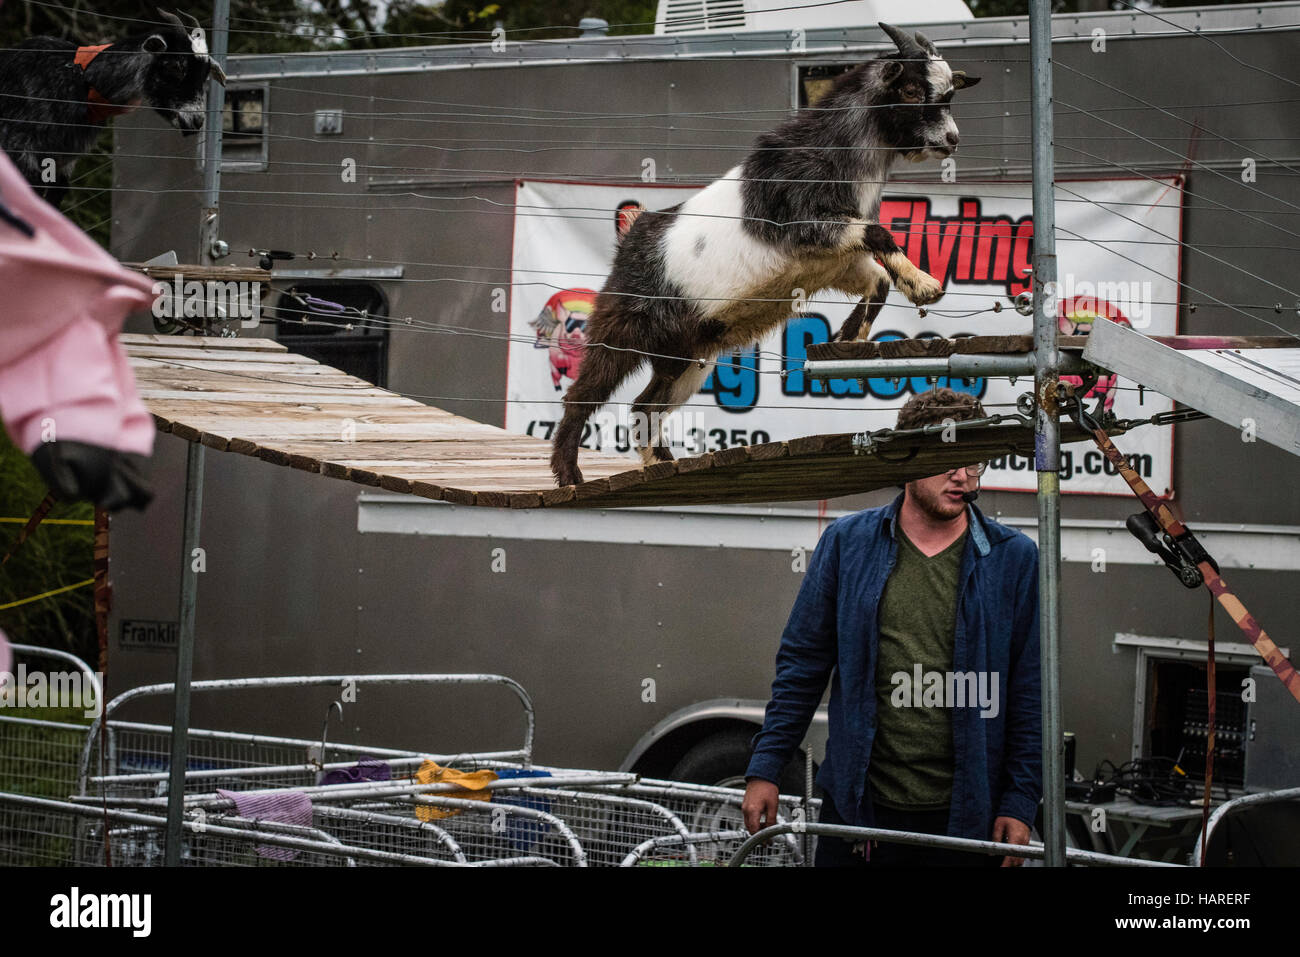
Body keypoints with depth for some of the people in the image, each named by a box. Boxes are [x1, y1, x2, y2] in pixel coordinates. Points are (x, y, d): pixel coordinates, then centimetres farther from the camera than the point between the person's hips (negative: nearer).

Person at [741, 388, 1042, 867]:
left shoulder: (1014, 558, 1)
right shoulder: (846, 543, 4)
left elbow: (1030, 695, 2)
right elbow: (801, 665, 7)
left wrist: (1020, 803, -3)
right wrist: (765, 769, 1)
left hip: (967, 818, 0)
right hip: (858, 809, 1)